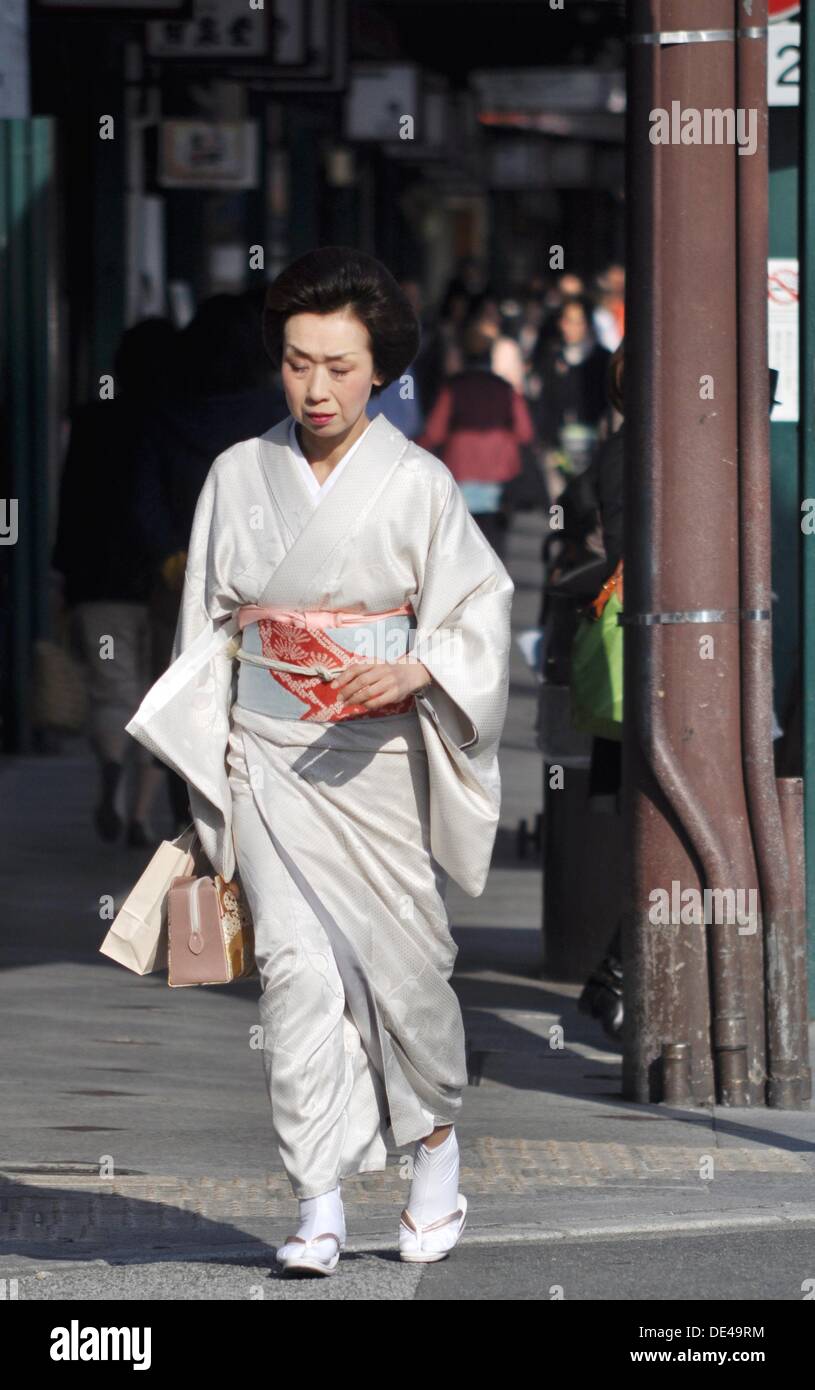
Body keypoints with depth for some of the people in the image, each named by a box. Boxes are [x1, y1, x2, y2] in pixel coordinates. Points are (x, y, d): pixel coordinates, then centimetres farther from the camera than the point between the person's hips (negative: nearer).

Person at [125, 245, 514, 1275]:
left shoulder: (418, 483, -4)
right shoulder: (239, 476, 4)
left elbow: (478, 611, -4)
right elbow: (208, 626, 10)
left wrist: (416, 672, -22)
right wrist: (203, 755, 6)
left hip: (376, 756, -1)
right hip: (268, 757, 1)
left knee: (402, 955, 3)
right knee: (296, 962, -6)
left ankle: (437, 1147, 29)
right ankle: (319, 1205, -6)